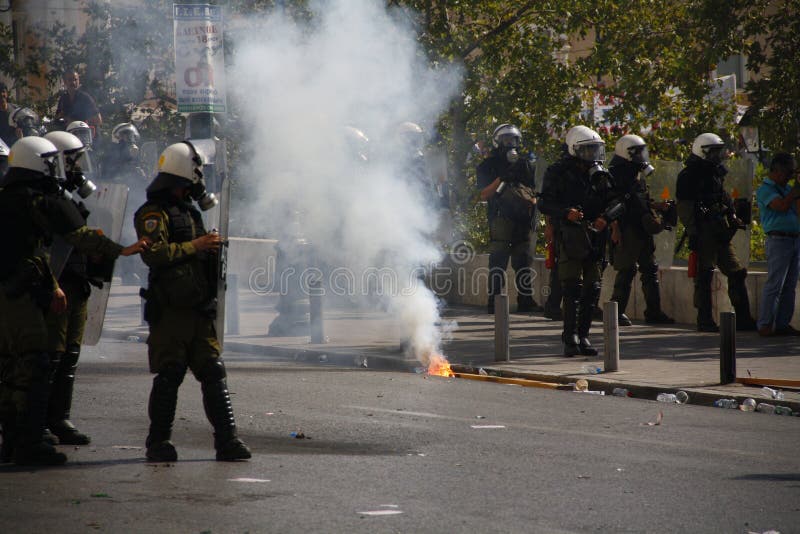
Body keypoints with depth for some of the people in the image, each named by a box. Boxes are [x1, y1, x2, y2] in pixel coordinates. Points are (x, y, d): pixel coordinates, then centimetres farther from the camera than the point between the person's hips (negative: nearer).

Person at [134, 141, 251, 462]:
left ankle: (227, 439, 2)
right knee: (169, 376, -5)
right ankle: (159, 442, 3)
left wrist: (213, 249, 15)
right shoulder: (153, 213, -6)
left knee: (214, 374, 3)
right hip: (170, 311, -8)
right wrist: (195, 246, -17)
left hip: (200, 310, 8)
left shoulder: (190, 212, 22)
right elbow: (154, 253, -22)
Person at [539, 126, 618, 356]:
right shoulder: (558, 173, -1)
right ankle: (571, 337, -9)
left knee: (592, 289, 5)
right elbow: (545, 203, -6)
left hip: (595, 236, 5)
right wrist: (566, 213, -22)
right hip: (570, 237, -5)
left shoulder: (600, 174, 12)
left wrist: (605, 217, -9)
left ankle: (582, 336, 14)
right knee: (572, 287, -11)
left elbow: (615, 201, 11)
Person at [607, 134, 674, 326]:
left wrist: (658, 206, 10)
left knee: (650, 269, 9)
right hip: (626, 231, -9)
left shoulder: (638, 175, 18)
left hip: (642, 230, 9)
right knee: (627, 270, -7)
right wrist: (615, 229, -21)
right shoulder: (616, 175, -10)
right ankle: (617, 312, 0)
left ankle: (653, 311, 14)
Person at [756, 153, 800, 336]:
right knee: (774, 284, -8)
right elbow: (782, 206, -21)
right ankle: (765, 325, -5)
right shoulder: (765, 189, -7)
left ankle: (782, 323, 12)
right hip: (778, 240, -8)